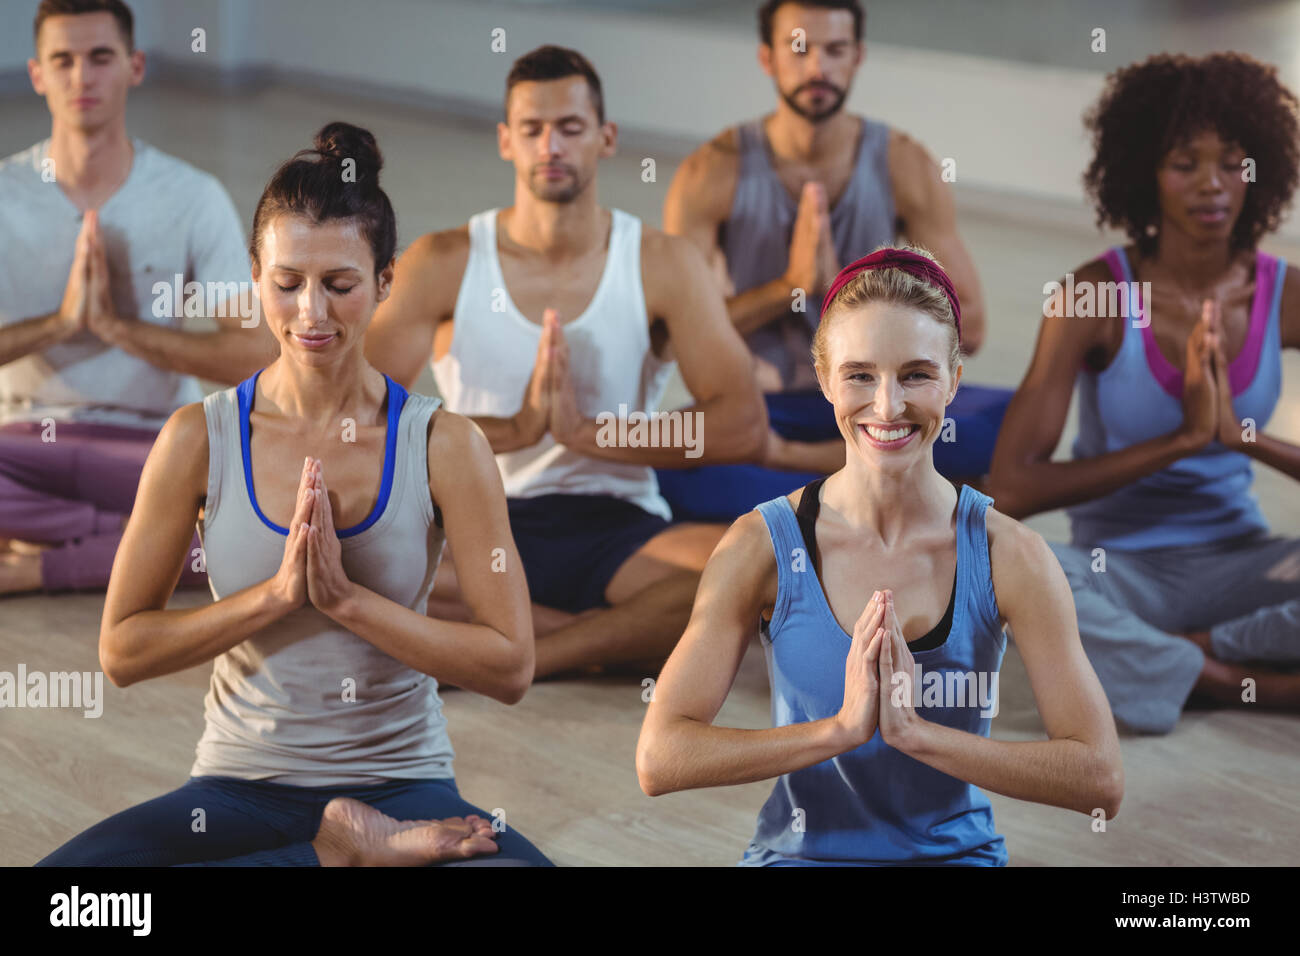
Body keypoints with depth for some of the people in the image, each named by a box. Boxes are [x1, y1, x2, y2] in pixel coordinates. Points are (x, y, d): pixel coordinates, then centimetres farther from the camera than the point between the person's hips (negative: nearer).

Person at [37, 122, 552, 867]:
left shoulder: (444, 445, -3)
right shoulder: (200, 438, 0)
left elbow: (509, 666, -6)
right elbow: (122, 651, -1)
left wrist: (346, 597, -15)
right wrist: (279, 592, -13)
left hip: (402, 785, -2)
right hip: (240, 785, 3)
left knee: (518, 865, -36)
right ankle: (339, 852, -12)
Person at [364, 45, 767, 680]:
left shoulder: (663, 265, 3)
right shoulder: (444, 264, 3)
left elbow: (742, 427, -8)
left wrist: (588, 432, -19)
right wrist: (511, 431, -20)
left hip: (621, 532, 0)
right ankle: (616, 639, -21)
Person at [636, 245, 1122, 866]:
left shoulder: (1010, 555, -4)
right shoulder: (761, 547, -4)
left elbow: (1099, 780, -8)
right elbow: (658, 761, -11)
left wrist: (916, 731, -17)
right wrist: (843, 726, -19)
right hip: (799, 854, 0)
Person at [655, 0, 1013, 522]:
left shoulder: (904, 165, -1)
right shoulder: (714, 172, -6)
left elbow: (967, 326, -4)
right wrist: (790, 286, -21)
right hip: (757, 407, -2)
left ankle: (791, 459, -27)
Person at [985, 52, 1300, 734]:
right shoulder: (1094, 295, -11)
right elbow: (1010, 488, -19)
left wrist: (1245, 436, -22)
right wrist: (1182, 439, -24)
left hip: (1238, 563, 2)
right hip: (1118, 570, -2)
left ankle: (1194, 655, -15)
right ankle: (1238, 680, -22)